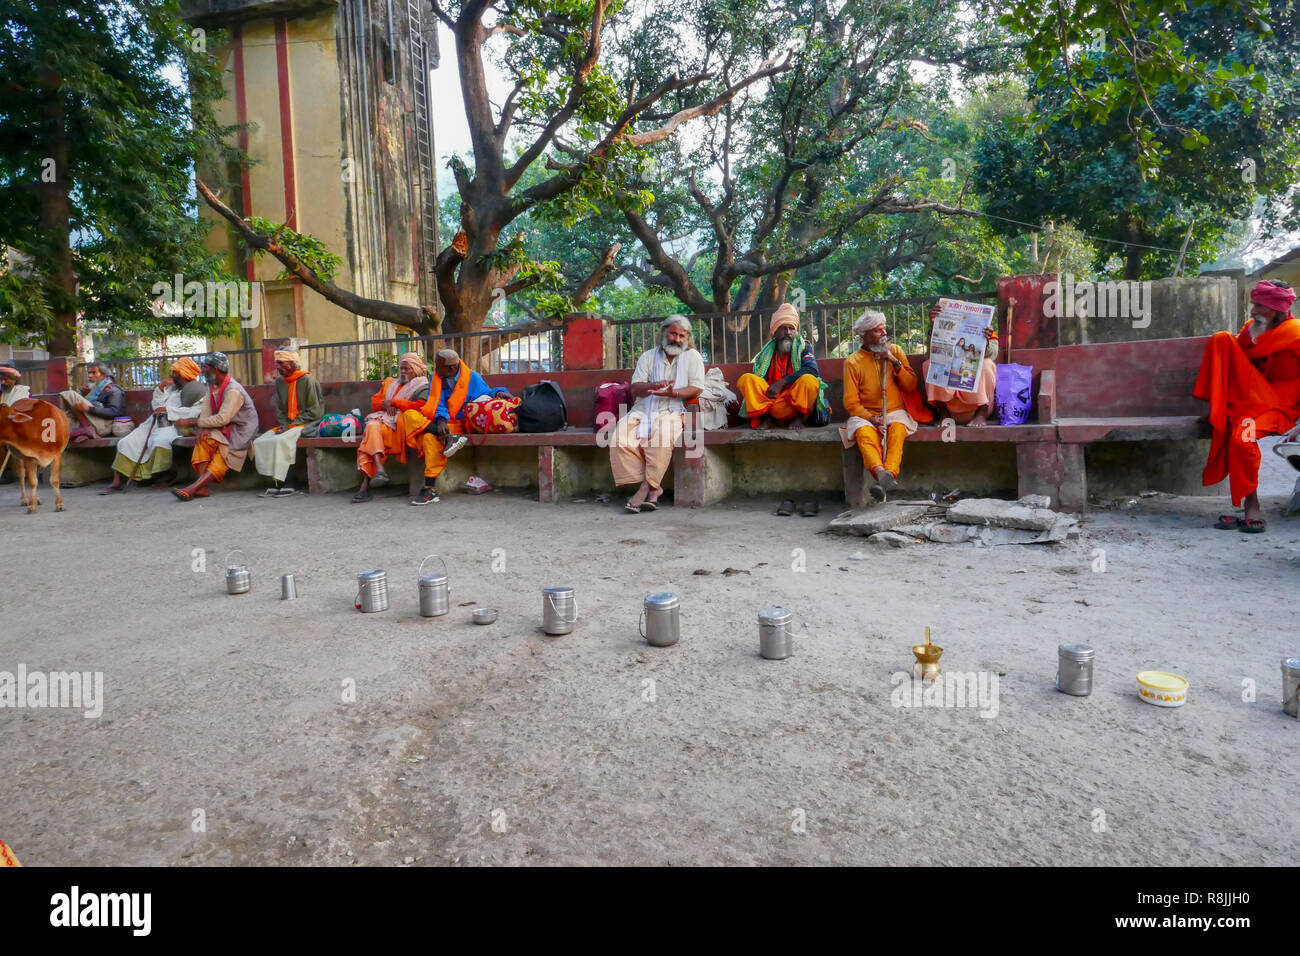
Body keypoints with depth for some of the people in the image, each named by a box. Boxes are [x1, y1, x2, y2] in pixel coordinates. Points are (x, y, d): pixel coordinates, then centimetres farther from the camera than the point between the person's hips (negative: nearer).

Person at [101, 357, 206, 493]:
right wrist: (161, 388, 4)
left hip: (173, 426, -8)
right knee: (126, 443, -5)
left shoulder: (195, 389, 1)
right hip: (155, 424, 8)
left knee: (159, 442, -38)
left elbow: (193, 412, -16)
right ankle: (116, 483, -4)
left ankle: (168, 474, -13)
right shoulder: (172, 387, 24)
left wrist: (167, 409, -15)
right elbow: (157, 405, 17)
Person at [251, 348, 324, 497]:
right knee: (259, 442, -14)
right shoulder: (280, 382, 12)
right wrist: (284, 425, -5)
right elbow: (279, 410, 16)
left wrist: (291, 425, -15)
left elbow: (314, 412, -12)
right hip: (287, 425, 7)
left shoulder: (307, 380, -8)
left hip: (306, 425, -7)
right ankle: (276, 483, -14)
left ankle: (284, 484, -23)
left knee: (280, 441, -31)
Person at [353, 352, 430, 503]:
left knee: (373, 429, -32)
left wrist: (394, 402, -5)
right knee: (372, 426, -31)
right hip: (383, 418, 5)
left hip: (400, 423, -5)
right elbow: (375, 400, 25)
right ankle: (379, 471, -44)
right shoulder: (390, 383, 32)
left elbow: (420, 406, -9)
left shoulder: (421, 386, 10)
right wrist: (385, 405, 0)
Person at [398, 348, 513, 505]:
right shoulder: (435, 378, 10)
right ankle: (449, 437, -33)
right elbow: (438, 403, -2)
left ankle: (431, 489, -31)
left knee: (431, 438, -35)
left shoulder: (472, 378, 2)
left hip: (457, 424, -5)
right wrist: (440, 420, -22)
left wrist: (499, 392, -12)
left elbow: (487, 393, 11)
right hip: (435, 421, 5)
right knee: (409, 414, -22)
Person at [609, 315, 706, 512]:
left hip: (671, 412, -3)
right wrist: (654, 386, -16)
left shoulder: (692, 357, 12)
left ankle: (646, 488, -28)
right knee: (620, 438, -26)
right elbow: (636, 388, 6)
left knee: (661, 438, -37)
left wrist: (672, 393, -18)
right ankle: (653, 488, -21)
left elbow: (696, 389, -1)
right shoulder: (648, 356, 17)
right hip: (642, 410, 3)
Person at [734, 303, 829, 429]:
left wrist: (782, 382, -20)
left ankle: (800, 418, -13)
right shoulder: (766, 352, 14)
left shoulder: (803, 347, 6)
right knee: (746, 379, -15)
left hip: (796, 403, -2)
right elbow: (758, 381, 11)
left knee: (809, 380, -32)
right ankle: (765, 418, -16)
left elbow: (812, 370, -13)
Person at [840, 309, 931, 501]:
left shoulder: (895, 351, 13)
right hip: (865, 414, -1)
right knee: (864, 433, -35)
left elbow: (911, 386, 7)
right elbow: (851, 402, -1)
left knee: (897, 429, -33)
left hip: (895, 411, 2)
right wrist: (871, 418, -17)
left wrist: (895, 362, -6)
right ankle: (881, 473, -59)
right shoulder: (853, 362, 5)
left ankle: (889, 473, -55)